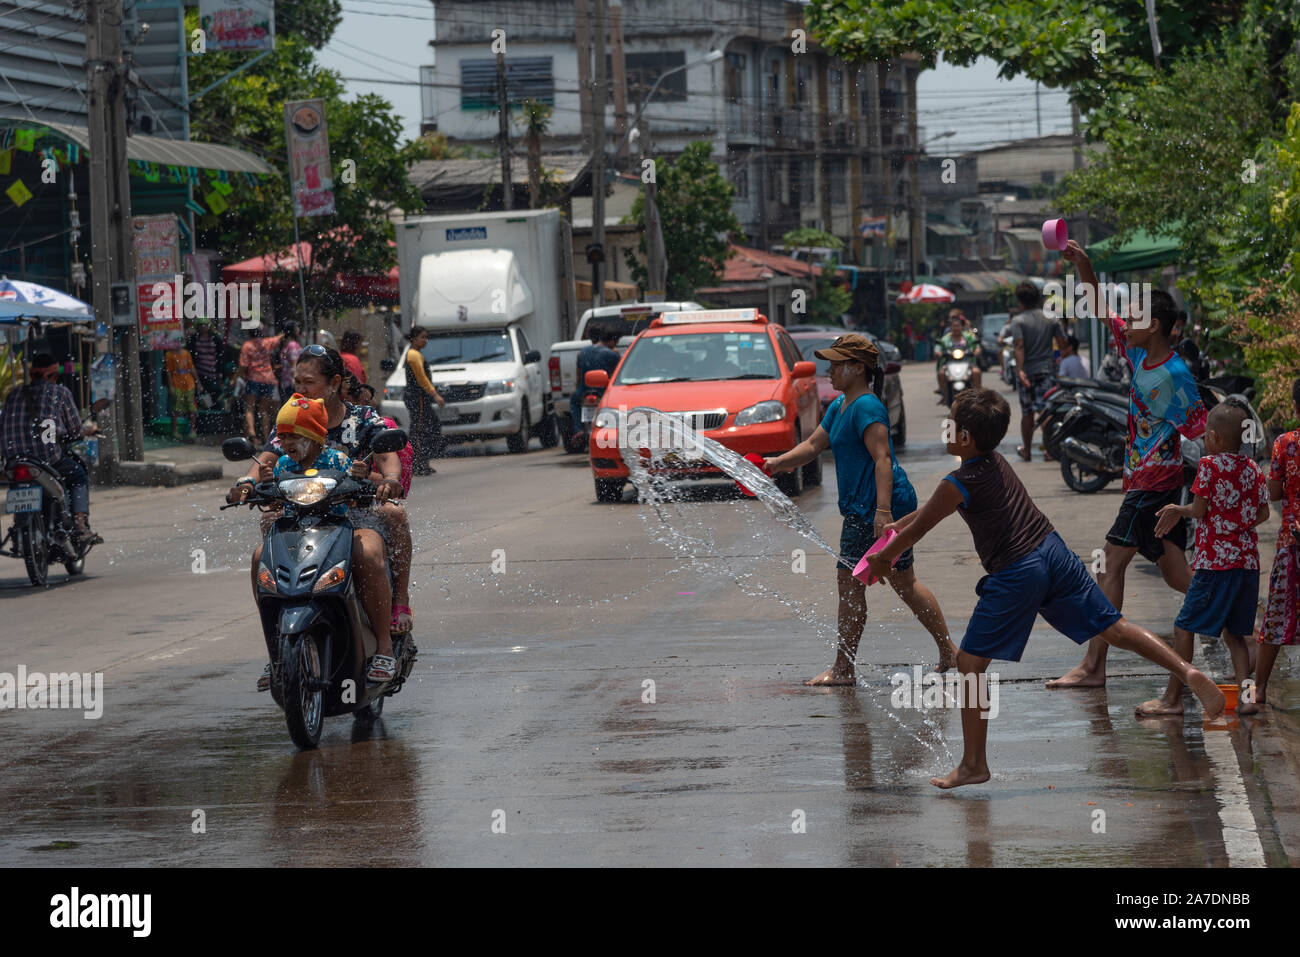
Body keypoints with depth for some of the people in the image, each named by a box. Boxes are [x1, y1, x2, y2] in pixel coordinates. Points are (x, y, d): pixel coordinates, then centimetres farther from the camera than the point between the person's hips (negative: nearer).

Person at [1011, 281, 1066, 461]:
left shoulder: (1018, 321, -7)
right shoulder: (1051, 318, 3)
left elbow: (1019, 346, -18)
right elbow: (1063, 342, 1)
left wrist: (1020, 370, -24)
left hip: (1026, 372, -2)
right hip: (1046, 370, 2)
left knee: (1027, 413, 10)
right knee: (1045, 411, -3)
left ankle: (1026, 450, 22)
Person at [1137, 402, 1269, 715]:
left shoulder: (1209, 465, -8)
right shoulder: (1253, 469, 9)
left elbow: (1200, 510, -8)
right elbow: (1262, 514, 12)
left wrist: (1179, 510, 10)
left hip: (1216, 560, -7)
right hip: (1248, 560, 7)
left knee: (1184, 629, 0)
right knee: (1234, 633, 14)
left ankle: (1172, 698, 1)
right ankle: (1246, 696, 3)